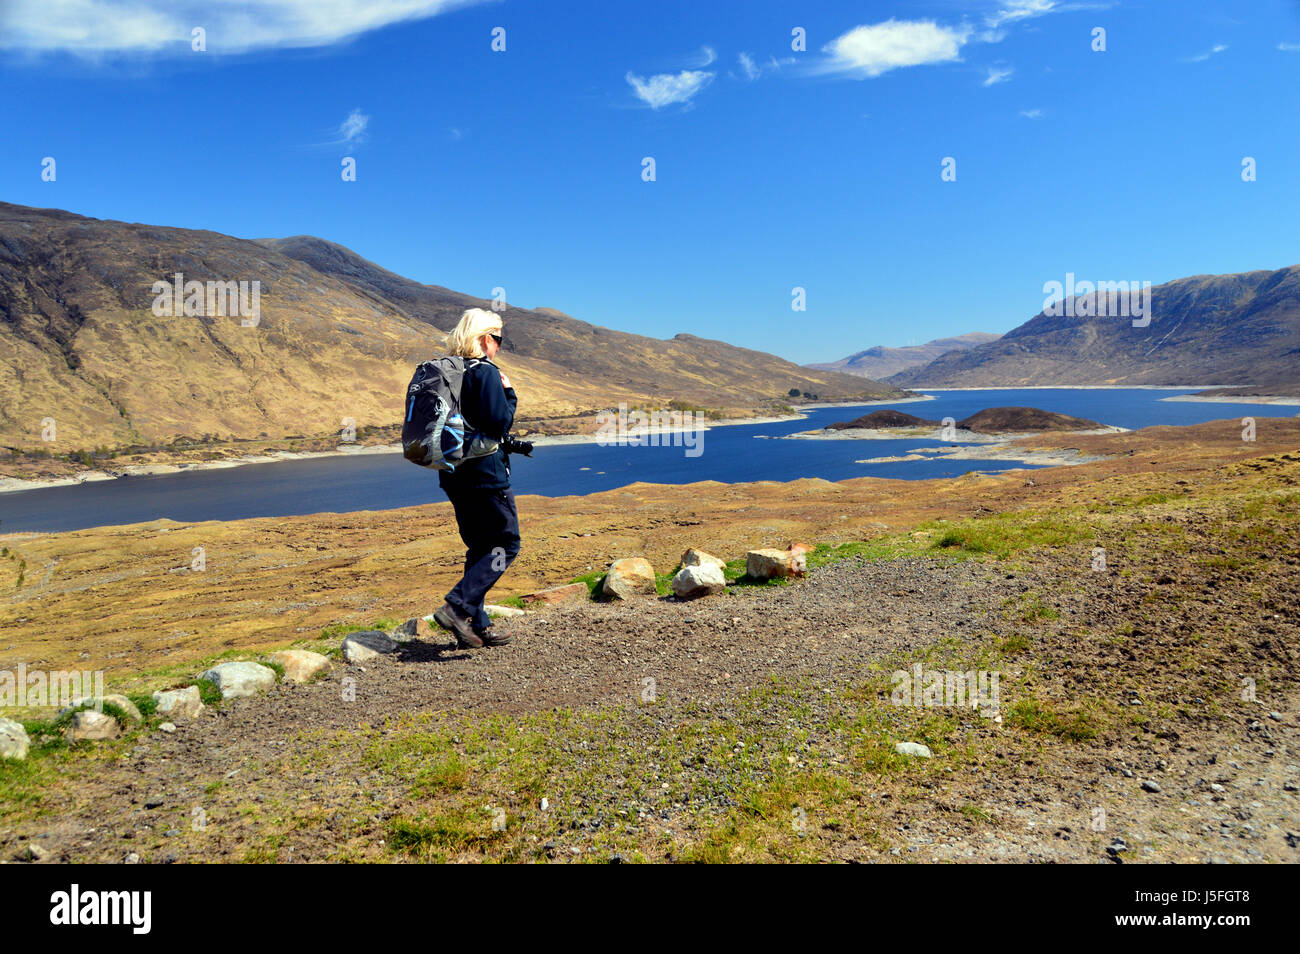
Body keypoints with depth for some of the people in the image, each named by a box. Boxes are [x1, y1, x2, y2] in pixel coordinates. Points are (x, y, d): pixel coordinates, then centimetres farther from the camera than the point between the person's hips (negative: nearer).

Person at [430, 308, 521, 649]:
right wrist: (509, 393, -3)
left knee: (480, 548, 16)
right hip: (486, 475, -9)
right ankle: (457, 607, -10)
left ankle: (477, 626, 17)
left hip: (454, 476, 9)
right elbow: (499, 424, -19)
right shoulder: (486, 373, -13)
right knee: (506, 544, 2)